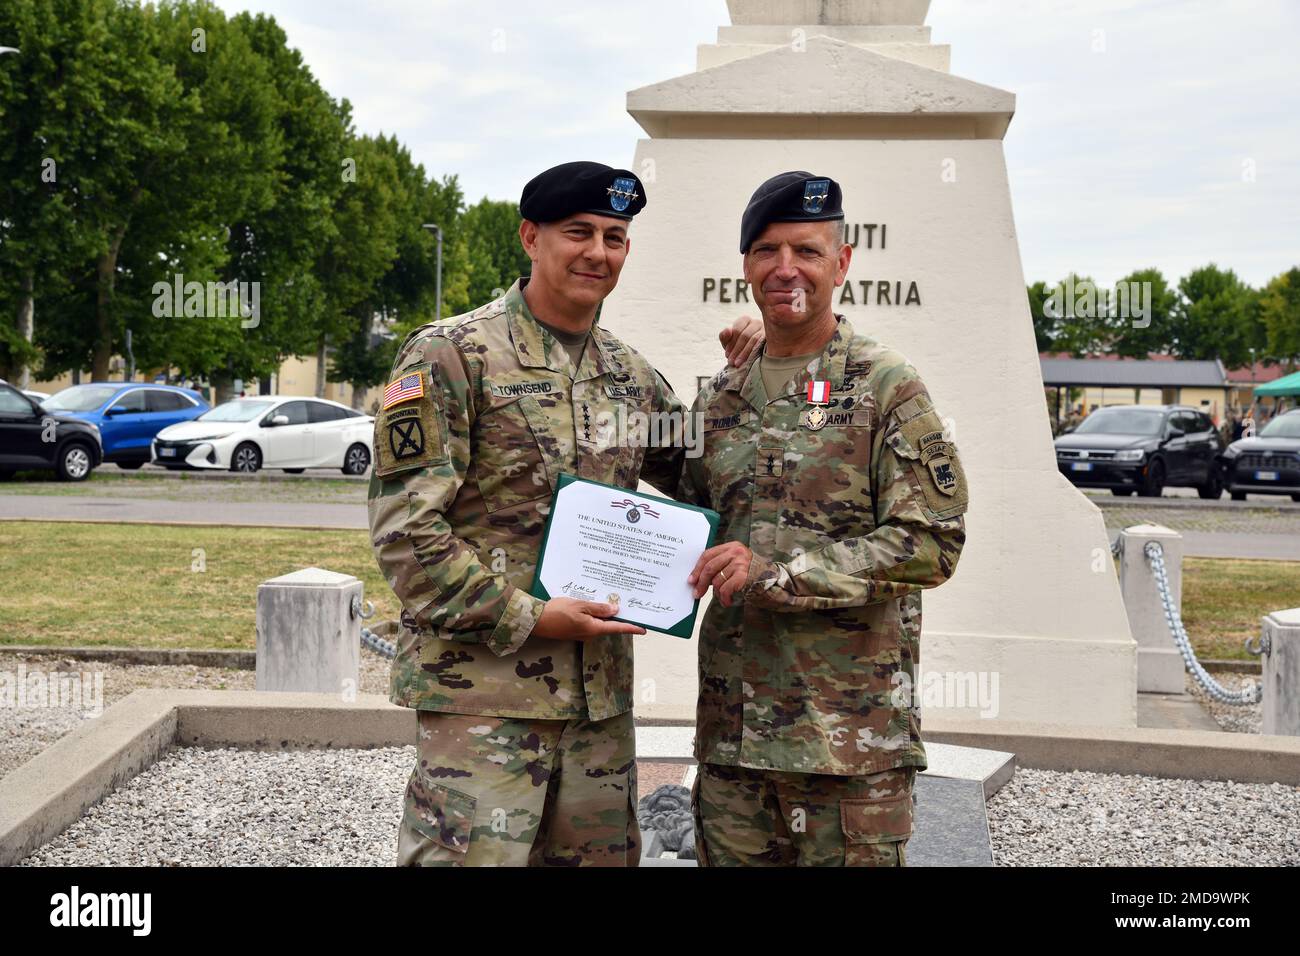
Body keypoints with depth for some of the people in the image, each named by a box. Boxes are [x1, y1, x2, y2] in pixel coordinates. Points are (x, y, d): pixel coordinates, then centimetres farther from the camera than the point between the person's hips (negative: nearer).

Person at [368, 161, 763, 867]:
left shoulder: (629, 375, 13)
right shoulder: (450, 355, -7)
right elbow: (403, 526, -11)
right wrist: (526, 619, -15)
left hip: (601, 697, 6)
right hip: (482, 692, -6)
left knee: (602, 854, 14)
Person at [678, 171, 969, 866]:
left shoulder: (887, 388, -4)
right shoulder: (719, 397, 13)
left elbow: (931, 545, -12)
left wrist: (776, 573, -18)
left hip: (851, 728, -5)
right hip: (730, 725, 5)